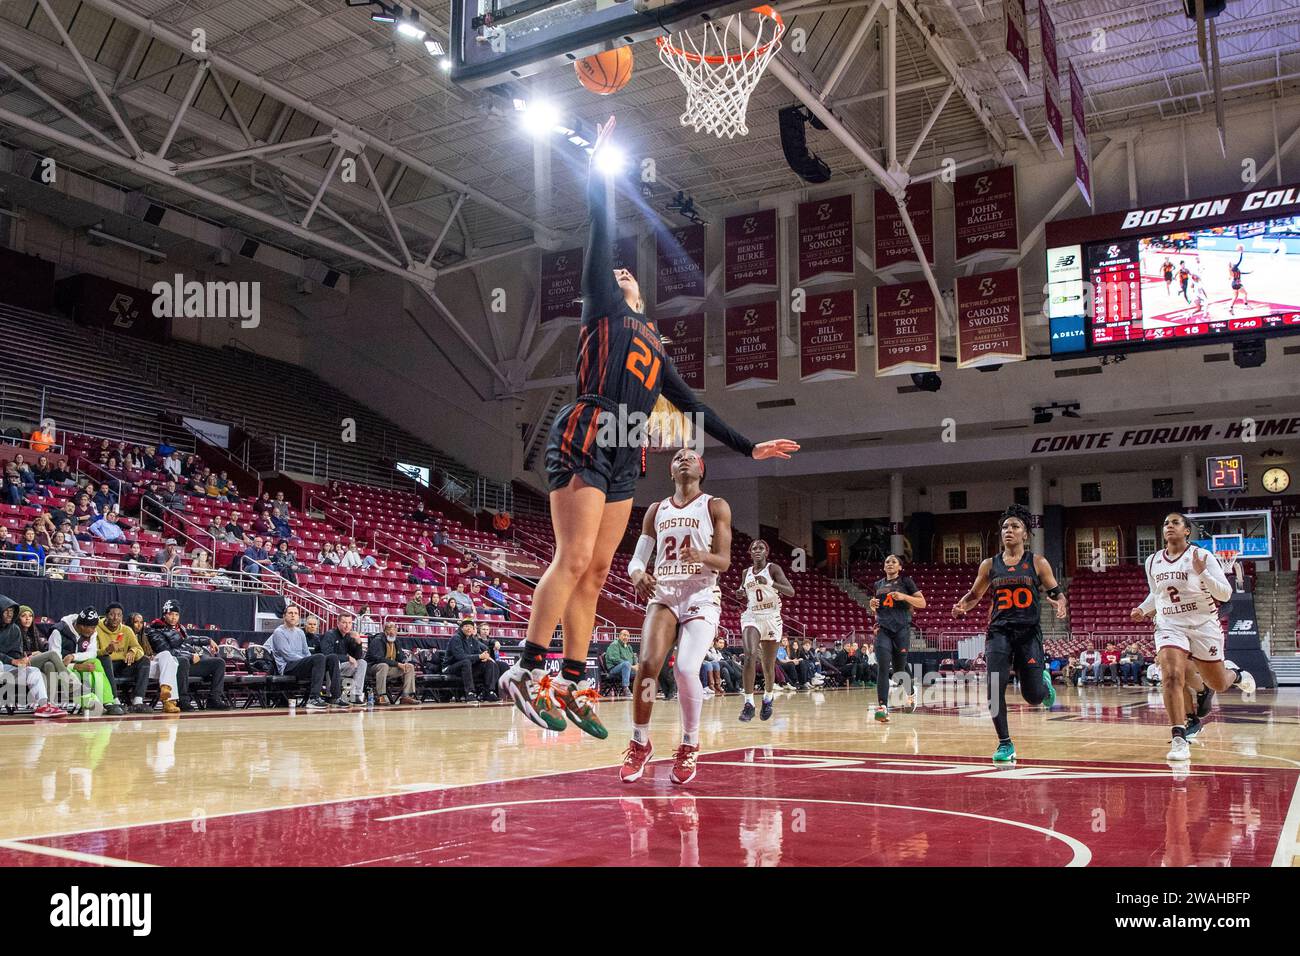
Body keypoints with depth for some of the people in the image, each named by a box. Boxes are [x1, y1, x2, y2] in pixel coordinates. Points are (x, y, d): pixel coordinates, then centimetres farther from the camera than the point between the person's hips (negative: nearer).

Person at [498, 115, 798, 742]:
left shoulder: (652, 343, 28)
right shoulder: (603, 306, 13)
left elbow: (691, 406, 28)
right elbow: (601, 235, 6)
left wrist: (747, 448, 26)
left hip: (624, 456, 7)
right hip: (585, 438, -7)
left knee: (596, 571, 3)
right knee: (574, 558, -17)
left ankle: (572, 684, 4)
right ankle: (527, 672, -17)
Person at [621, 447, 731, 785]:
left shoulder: (715, 507, 3)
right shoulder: (656, 510, 14)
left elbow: (724, 562, -4)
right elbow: (637, 558, 10)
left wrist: (703, 556, -27)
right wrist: (637, 574, -15)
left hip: (701, 598, -3)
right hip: (663, 596, 3)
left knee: (686, 669, -21)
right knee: (647, 665, -18)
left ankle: (690, 747, 1)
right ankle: (640, 743, 2)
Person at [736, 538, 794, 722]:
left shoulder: (773, 569, -3)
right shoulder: (746, 573, 10)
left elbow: (791, 591, -15)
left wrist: (769, 583, -28)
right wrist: (741, 593, 2)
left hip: (771, 618, -2)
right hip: (751, 617, 2)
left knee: (769, 665, 7)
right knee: (750, 656, -23)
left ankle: (768, 698, 35)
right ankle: (749, 703, -24)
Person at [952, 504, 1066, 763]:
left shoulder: (1037, 563, 2)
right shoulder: (989, 564, 8)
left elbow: (1056, 593, 5)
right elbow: (974, 595, 18)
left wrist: (1060, 605, -18)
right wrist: (961, 607, -4)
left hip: (1029, 632, -1)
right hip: (999, 632, 1)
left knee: (1033, 696, -1)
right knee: (996, 687, -16)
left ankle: (1044, 682, 38)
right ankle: (1005, 744, -2)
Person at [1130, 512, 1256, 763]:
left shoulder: (1202, 556, -9)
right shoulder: (1152, 562, 4)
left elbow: (1225, 594, -12)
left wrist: (1202, 573, -27)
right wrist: (1143, 610, 2)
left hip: (1203, 627, -2)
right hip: (1170, 627, 2)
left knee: (1218, 684, 11)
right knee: (1171, 677, -21)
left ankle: (1237, 676, 50)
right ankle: (1179, 740, -18)